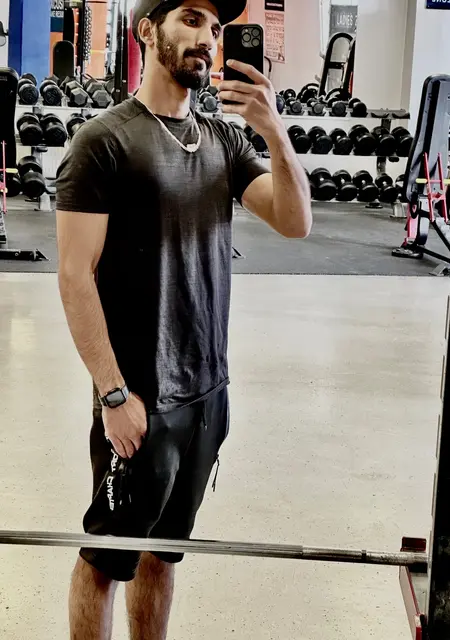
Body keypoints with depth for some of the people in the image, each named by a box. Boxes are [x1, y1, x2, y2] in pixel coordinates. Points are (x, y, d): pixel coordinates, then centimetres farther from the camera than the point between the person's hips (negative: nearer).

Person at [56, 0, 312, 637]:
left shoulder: (224, 138, 8)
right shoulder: (104, 140, -10)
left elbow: (296, 222, 0)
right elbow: (76, 276, -14)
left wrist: (276, 132, -15)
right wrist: (114, 393, -17)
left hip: (209, 389, 6)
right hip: (139, 397, -5)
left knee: (164, 548, 19)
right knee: (107, 558, 9)